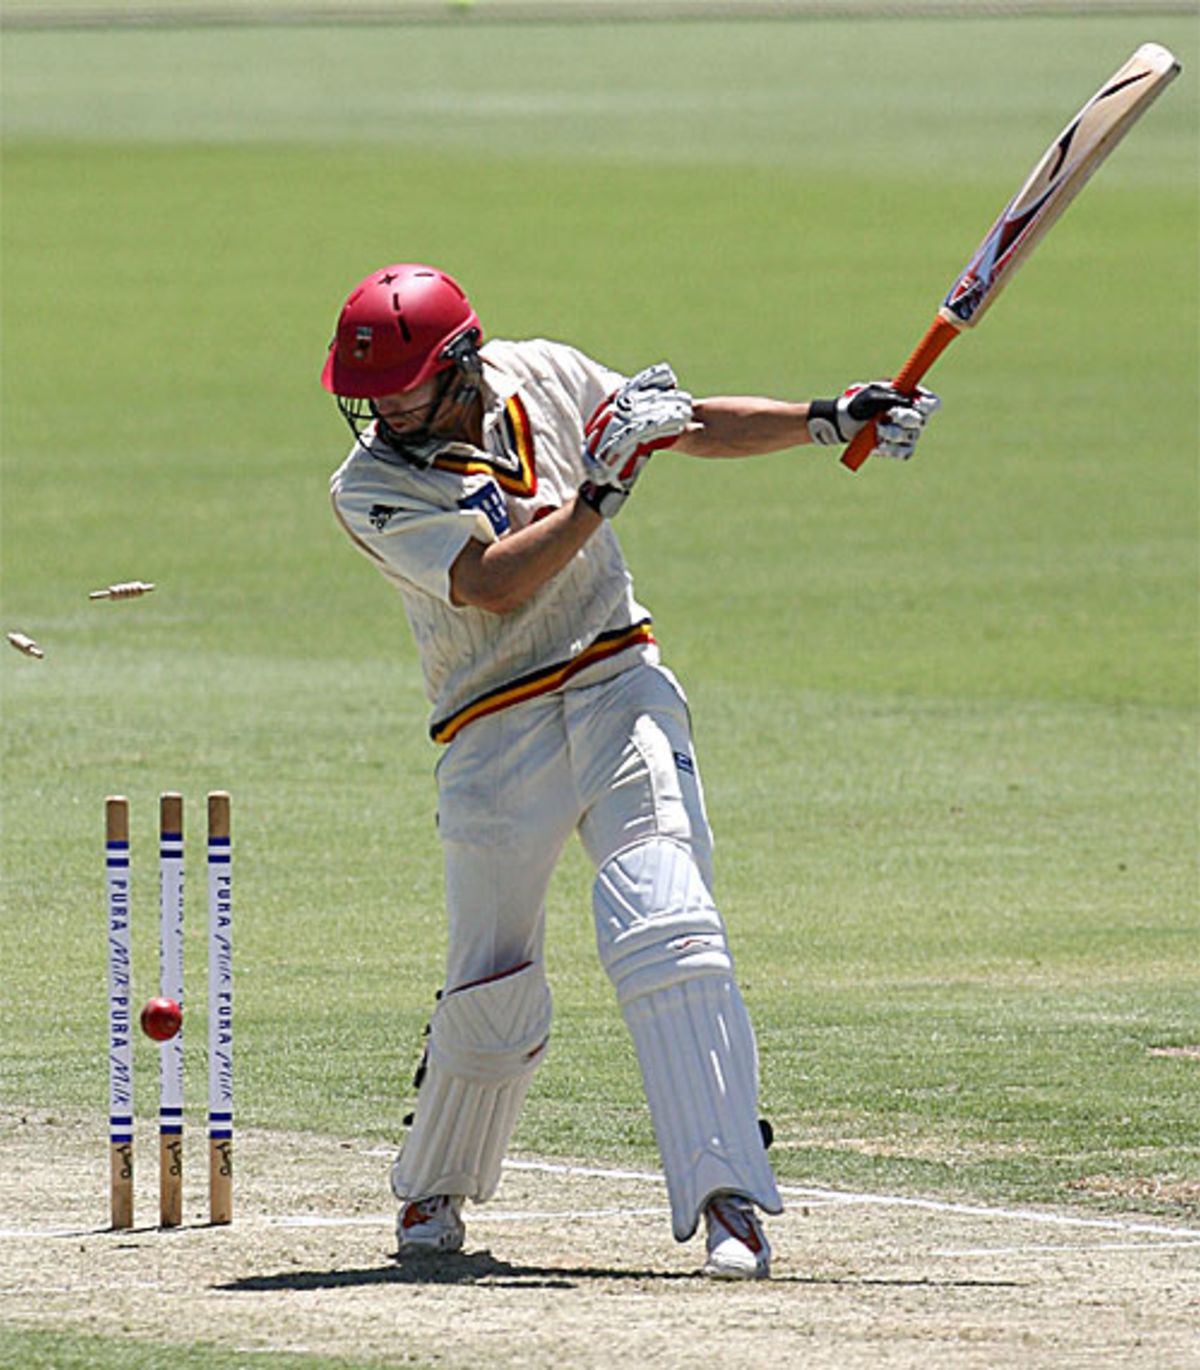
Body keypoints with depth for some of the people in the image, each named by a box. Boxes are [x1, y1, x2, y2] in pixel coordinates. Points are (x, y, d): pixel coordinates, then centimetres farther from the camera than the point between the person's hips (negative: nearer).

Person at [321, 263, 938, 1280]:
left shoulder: (546, 378, 3)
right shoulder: (372, 487, -9)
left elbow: (694, 426, 13)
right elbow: (495, 584, -21)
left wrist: (828, 420, 4)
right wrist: (599, 491, -27)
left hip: (618, 690, 1)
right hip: (494, 733, -1)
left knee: (667, 933, -18)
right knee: (493, 995, 3)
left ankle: (726, 1195, -23)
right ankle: (433, 1191, 31)